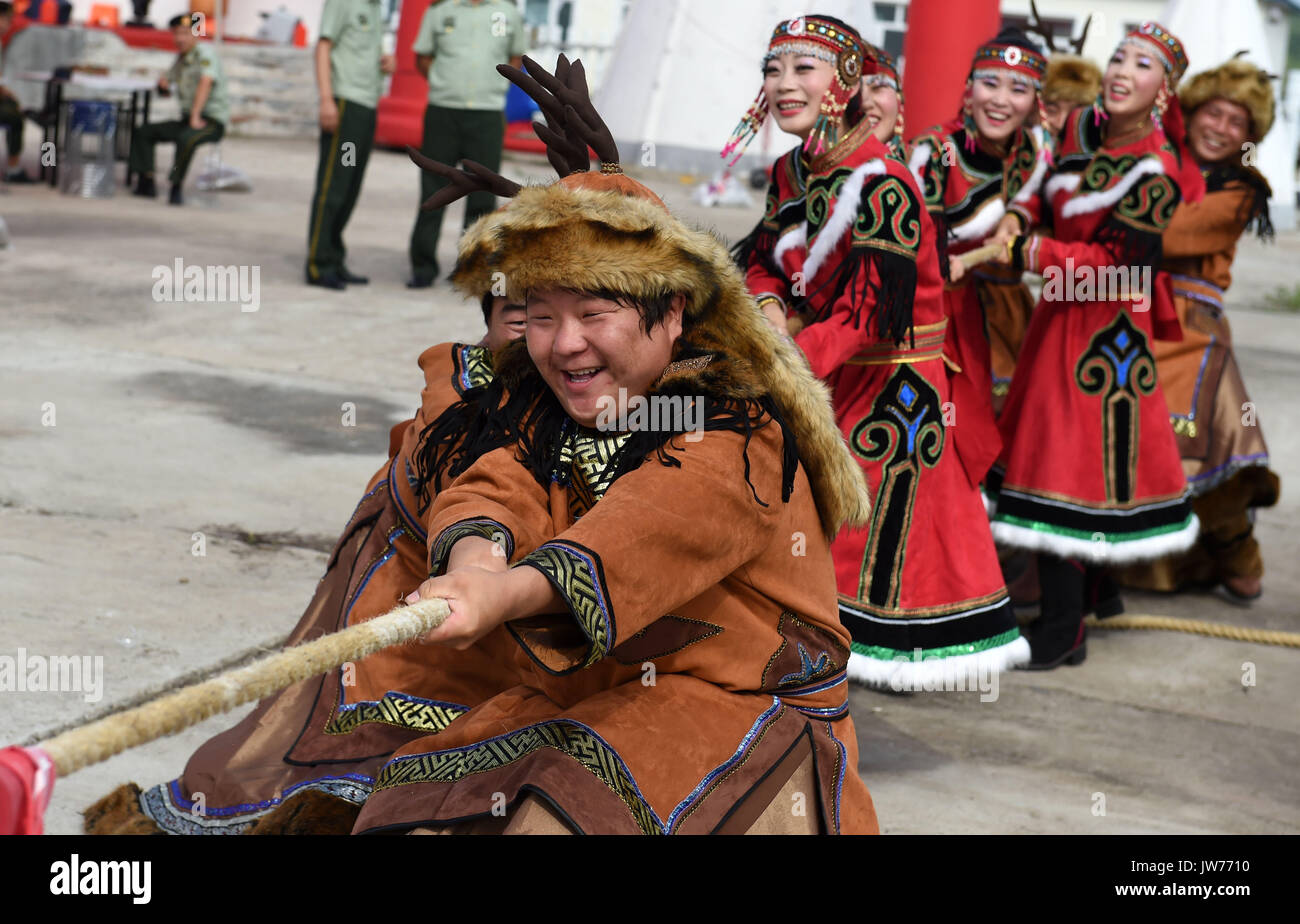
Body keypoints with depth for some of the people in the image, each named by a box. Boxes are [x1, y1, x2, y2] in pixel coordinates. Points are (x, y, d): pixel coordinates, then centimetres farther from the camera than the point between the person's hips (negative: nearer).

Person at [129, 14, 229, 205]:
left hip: (213, 120, -9)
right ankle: (146, 183, -2)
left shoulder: (205, 52, -10)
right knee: (143, 132, 4)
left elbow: (205, 83, -24)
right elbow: (165, 88, 26)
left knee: (186, 139, -38)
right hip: (187, 118, 9)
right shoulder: (181, 59, 15)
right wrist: (163, 84, 0)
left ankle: (176, 189, -28)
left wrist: (195, 117, -31)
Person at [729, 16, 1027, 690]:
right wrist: (768, 303, -13)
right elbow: (763, 258, 10)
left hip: (891, 375, -8)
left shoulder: (880, 181, -24)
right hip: (822, 369, 8)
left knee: (883, 520, -3)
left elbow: (869, 310, -28)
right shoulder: (789, 172, 1)